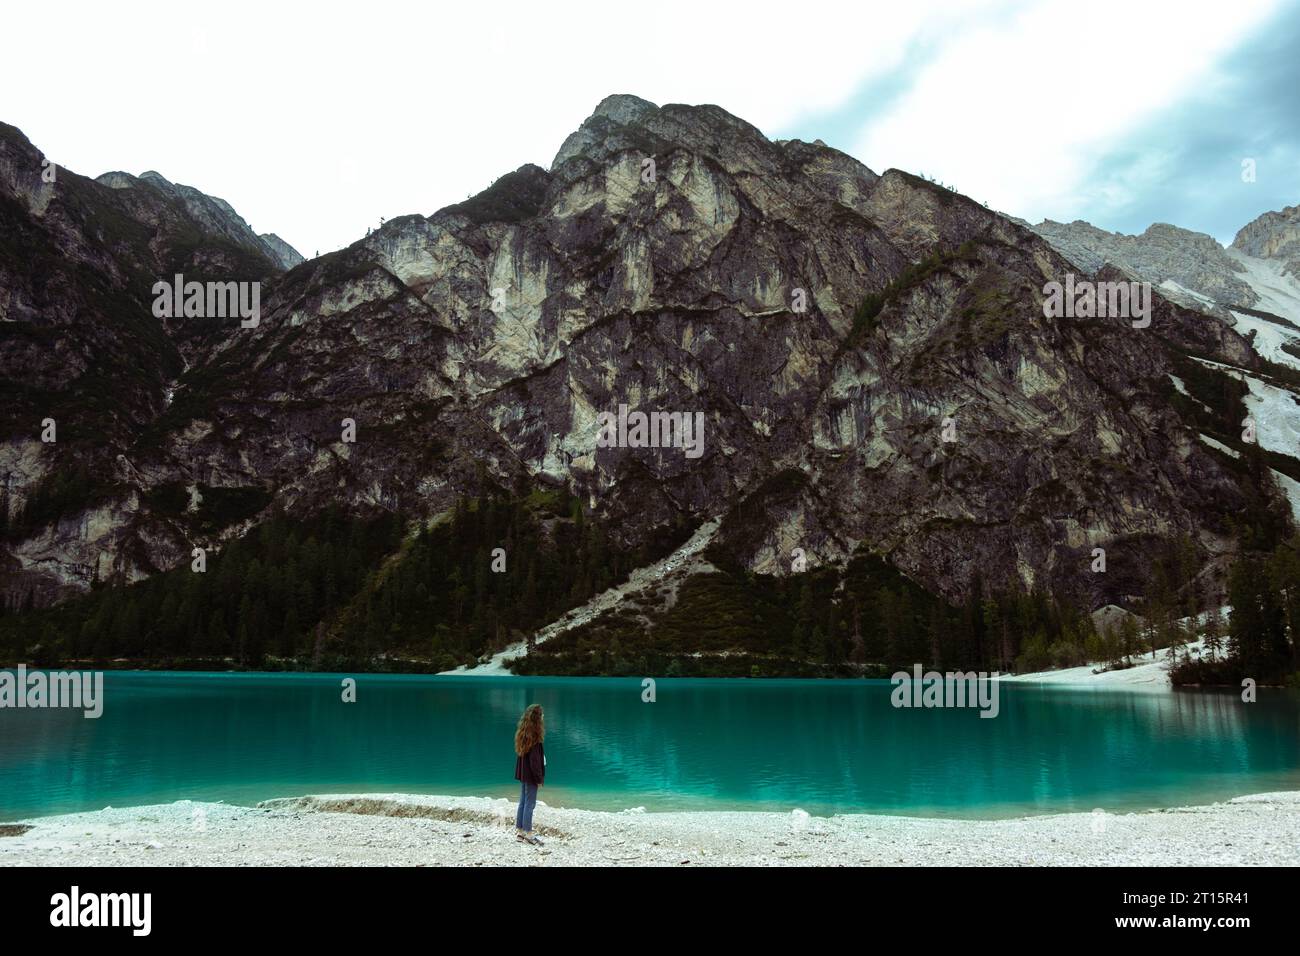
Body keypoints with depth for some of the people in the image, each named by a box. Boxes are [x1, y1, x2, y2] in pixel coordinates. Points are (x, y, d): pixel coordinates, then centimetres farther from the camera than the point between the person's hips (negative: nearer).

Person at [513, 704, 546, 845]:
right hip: (530, 775, -9)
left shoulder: (523, 732, 5)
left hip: (522, 773, 9)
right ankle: (528, 834, 5)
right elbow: (534, 759, -20)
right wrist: (539, 778, -13)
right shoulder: (534, 735, -21)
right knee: (530, 803, -1)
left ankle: (519, 831, 22)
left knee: (523, 802, 15)